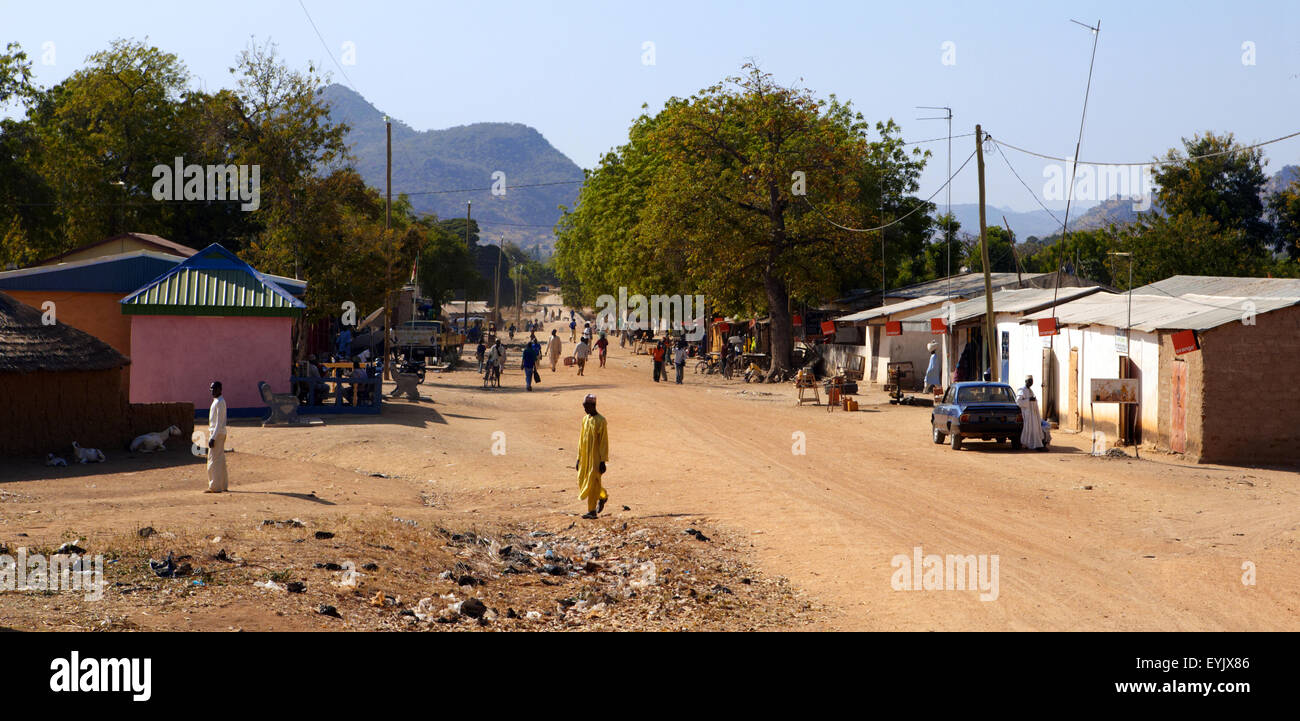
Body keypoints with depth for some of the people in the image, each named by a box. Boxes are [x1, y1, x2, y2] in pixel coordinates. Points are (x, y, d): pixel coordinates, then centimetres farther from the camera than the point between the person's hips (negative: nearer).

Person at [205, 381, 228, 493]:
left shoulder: (219, 402, -15)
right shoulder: (216, 401, 17)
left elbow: (219, 422, -20)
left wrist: (213, 437, -22)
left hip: (217, 433, -10)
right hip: (219, 434, 10)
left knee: (214, 460, -9)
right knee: (220, 460, 12)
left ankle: (215, 487, -9)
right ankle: (223, 485, 16)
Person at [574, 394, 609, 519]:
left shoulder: (601, 421, -12)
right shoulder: (585, 419, 10)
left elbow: (604, 442, -13)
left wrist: (603, 461, -15)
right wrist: (579, 459, 14)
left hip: (596, 457, -7)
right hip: (585, 457, 7)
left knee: (592, 482, -7)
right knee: (582, 480, 8)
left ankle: (591, 511, -2)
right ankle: (602, 496, 30)